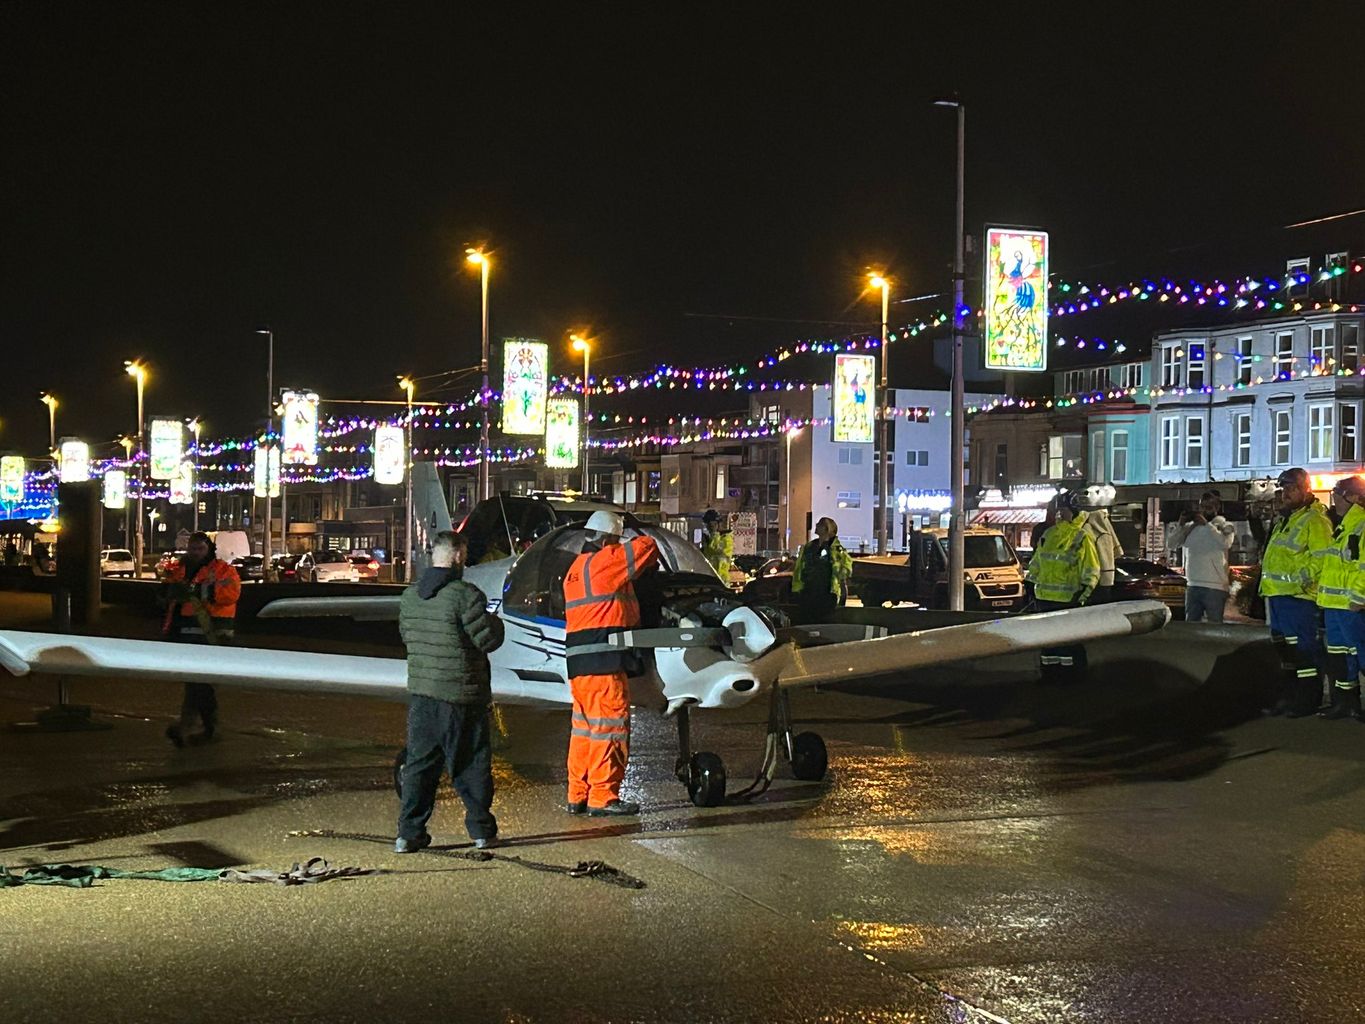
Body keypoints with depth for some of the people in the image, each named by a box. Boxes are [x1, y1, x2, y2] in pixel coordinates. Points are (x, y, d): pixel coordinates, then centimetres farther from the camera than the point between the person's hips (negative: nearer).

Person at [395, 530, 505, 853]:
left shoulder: (410, 596, 6)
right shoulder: (465, 595, -16)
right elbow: (488, 640, -15)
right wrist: (494, 621, 5)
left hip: (421, 691, 5)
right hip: (462, 695, -5)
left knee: (419, 762, 10)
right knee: (472, 765, 7)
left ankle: (409, 832, 7)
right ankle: (482, 829, 15)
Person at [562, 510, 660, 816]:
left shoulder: (575, 569, 21)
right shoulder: (604, 562, -7)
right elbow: (646, 546, -4)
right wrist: (650, 562, 17)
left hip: (577, 662, 9)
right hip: (603, 660, -9)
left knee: (584, 726, 13)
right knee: (610, 725, -5)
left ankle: (577, 795, 17)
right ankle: (603, 796, -4)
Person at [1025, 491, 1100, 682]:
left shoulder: (1082, 538, -4)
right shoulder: (1048, 534, 13)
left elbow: (1091, 570, -6)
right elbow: (1036, 561, 22)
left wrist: (1085, 592, -16)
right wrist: (1031, 583, 18)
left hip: (1068, 599, -6)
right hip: (1045, 596, 6)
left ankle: (1071, 670, 5)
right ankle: (1050, 668, 21)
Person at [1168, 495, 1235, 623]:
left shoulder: (1225, 526, 0)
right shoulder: (1190, 526, 12)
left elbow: (1225, 543, -20)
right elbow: (1173, 543, 9)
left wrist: (1206, 524, -16)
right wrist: (1181, 523, -4)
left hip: (1215, 588, -5)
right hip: (1192, 586, 5)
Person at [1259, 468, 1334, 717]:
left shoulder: (1314, 520, -10)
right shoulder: (1284, 519, 21)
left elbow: (1322, 557, -19)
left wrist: (1303, 578, -21)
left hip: (1297, 596, -10)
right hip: (1276, 594, 10)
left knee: (1303, 649, -6)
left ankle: (1308, 700, -1)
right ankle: (1288, 697, 21)